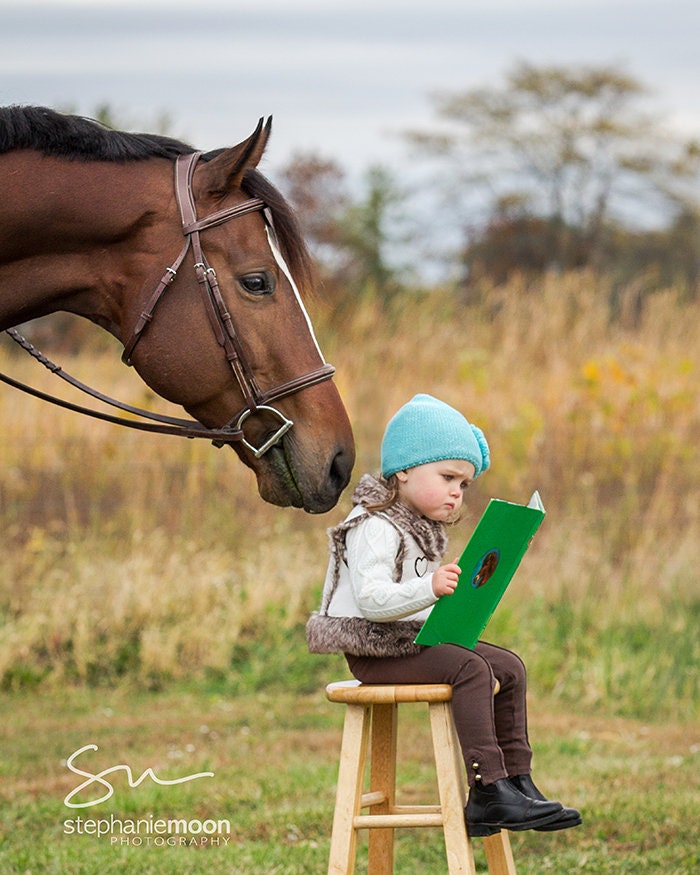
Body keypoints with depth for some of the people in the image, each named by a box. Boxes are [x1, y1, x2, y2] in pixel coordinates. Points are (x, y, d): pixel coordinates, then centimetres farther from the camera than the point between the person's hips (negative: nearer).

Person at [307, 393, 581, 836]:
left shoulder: (423, 530, 17)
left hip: (417, 639, 10)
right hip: (376, 649, -10)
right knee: (471, 669, -27)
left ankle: (516, 782, 3)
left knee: (509, 667, 4)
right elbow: (371, 599, -28)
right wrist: (429, 588, -39)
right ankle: (489, 789, -30)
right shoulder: (372, 528, -16)